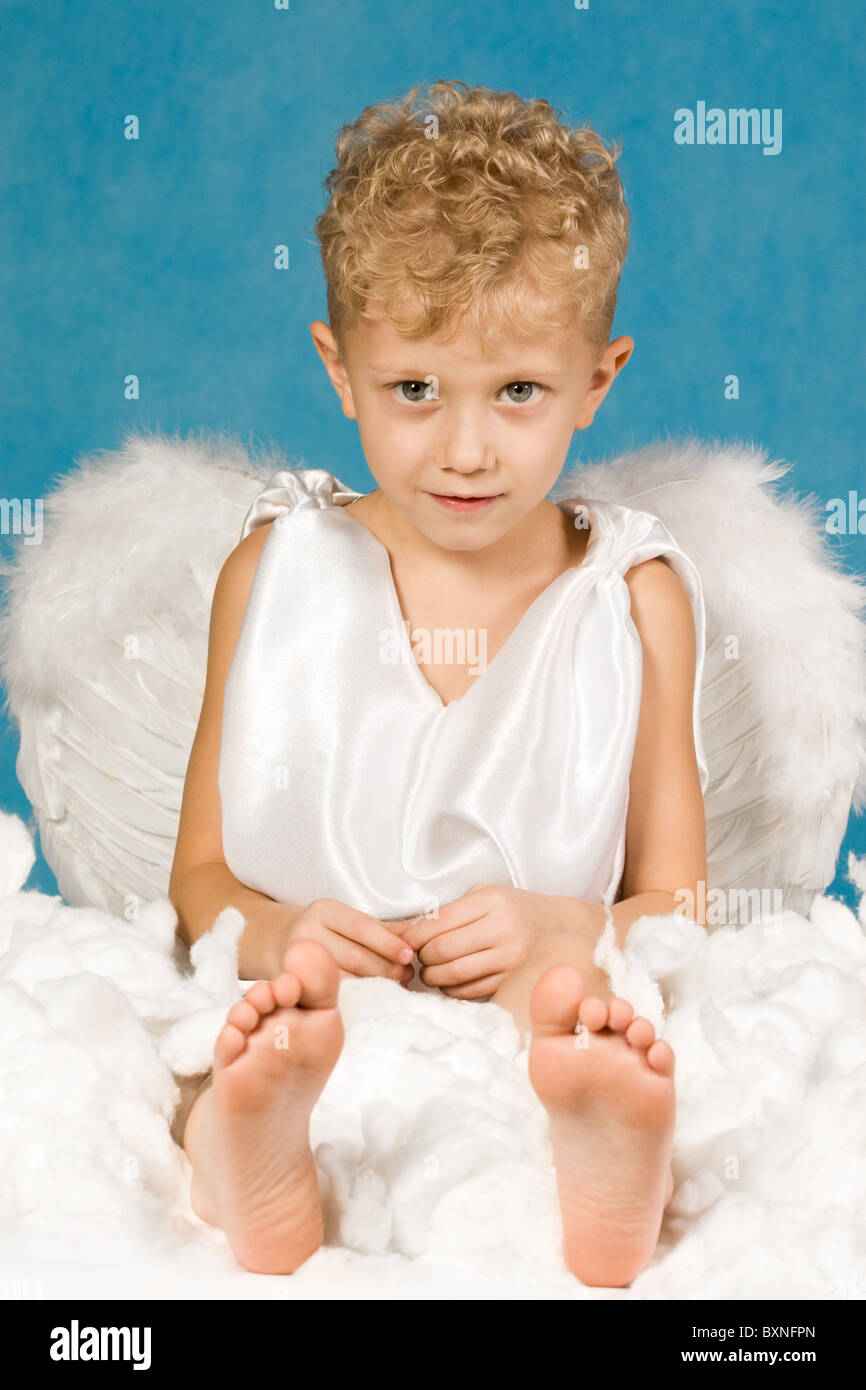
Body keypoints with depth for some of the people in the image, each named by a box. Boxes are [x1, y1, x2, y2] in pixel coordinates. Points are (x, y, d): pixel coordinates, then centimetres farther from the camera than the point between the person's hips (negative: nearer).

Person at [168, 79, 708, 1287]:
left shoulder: (635, 596, 5)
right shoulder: (276, 571, 7)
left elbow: (677, 900, 7)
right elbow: (201, 875, 8)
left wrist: (559, 930, -16)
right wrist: (274, 934, -16)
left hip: (532, 1003, 0)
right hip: (301, 1013, 1)